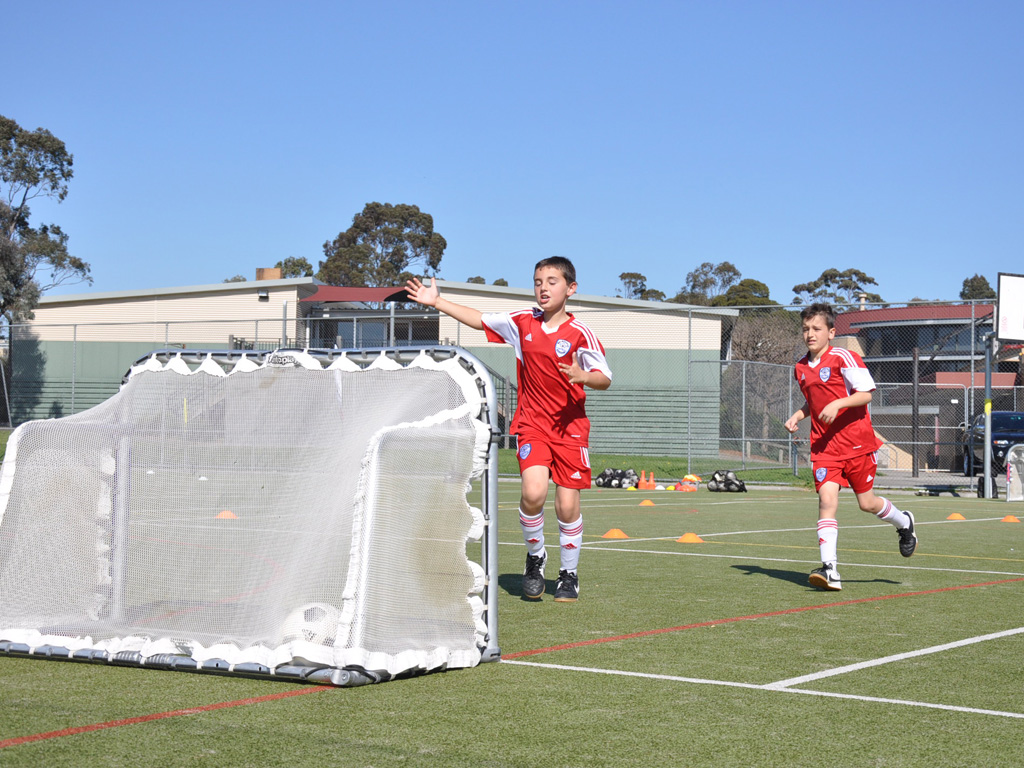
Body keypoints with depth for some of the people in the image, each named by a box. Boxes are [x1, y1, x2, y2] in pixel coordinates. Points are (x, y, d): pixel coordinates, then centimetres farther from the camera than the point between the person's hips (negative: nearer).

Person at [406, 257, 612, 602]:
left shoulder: (579, 333, -6)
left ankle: (569, 574, 18)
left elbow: (604, 379, -4)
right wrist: (436, 302, 12)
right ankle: (535, 556, 6)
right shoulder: (522, 322, 4)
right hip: (532, 423, 2)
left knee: (567, 505, -3)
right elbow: (478, 319, 15)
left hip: (571, 427, -1)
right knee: (533, 492, -20)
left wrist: (582, 376, -25)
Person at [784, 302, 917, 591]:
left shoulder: (843, 358, -9)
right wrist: (797, 416, 8)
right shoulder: (801, 368, 11)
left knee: (867, 502, 6)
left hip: (856, 442, -4)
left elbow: (866, 393, -13)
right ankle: (829, 569, -17)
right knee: (826, 499, -12)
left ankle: (904, 523, 40)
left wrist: (838, 404, -26)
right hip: (824, 445, 4)